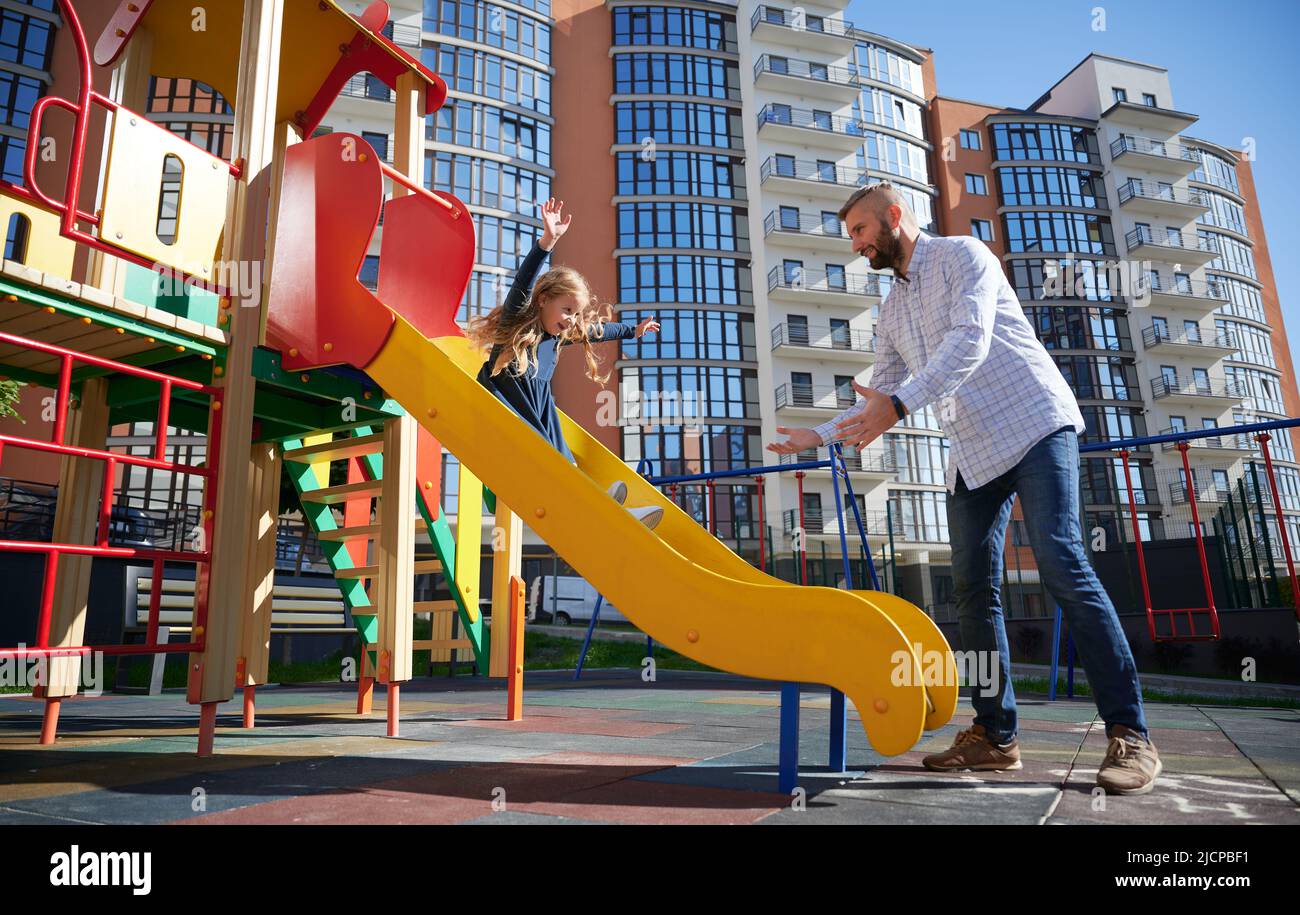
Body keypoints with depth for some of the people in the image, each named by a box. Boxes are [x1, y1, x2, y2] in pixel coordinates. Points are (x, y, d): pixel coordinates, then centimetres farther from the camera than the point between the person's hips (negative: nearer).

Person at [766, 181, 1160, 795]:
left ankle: (1129, 734, -9)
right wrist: (820, 435, 14)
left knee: (1061, 565, -17)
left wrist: (899, 403, -29)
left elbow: (969, 341, -18)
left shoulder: (962, 255, -1)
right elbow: (881, 393, 23)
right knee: (974, 590, 0)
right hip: (973, 451, 7)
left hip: (1032, 425, -7)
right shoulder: (892, 311, 21)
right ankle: (995, 734, 7)